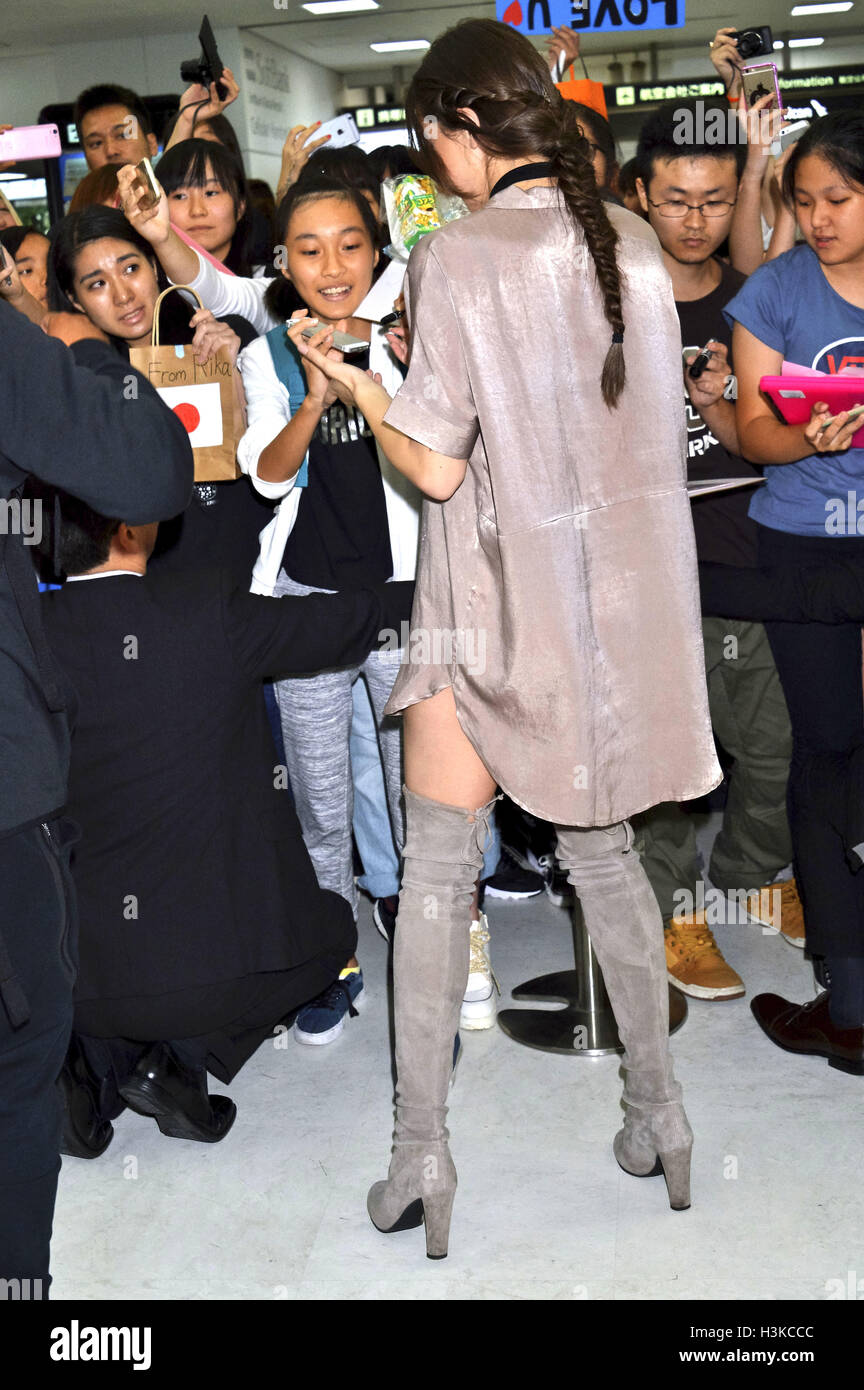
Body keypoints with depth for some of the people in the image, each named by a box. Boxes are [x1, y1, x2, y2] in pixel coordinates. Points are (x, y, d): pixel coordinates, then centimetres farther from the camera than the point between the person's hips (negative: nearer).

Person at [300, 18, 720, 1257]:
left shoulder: (458, 259, -12)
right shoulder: (633, 242, 4)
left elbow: (435, 468, -14)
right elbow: (634, 416, 12)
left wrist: (352, 382, 4)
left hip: (496, 604, -5)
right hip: (617, 594, 5)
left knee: (440, 865, 5)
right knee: (601, 844, 17)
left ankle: (421, 1154, 10)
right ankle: (658, 1113, 26)